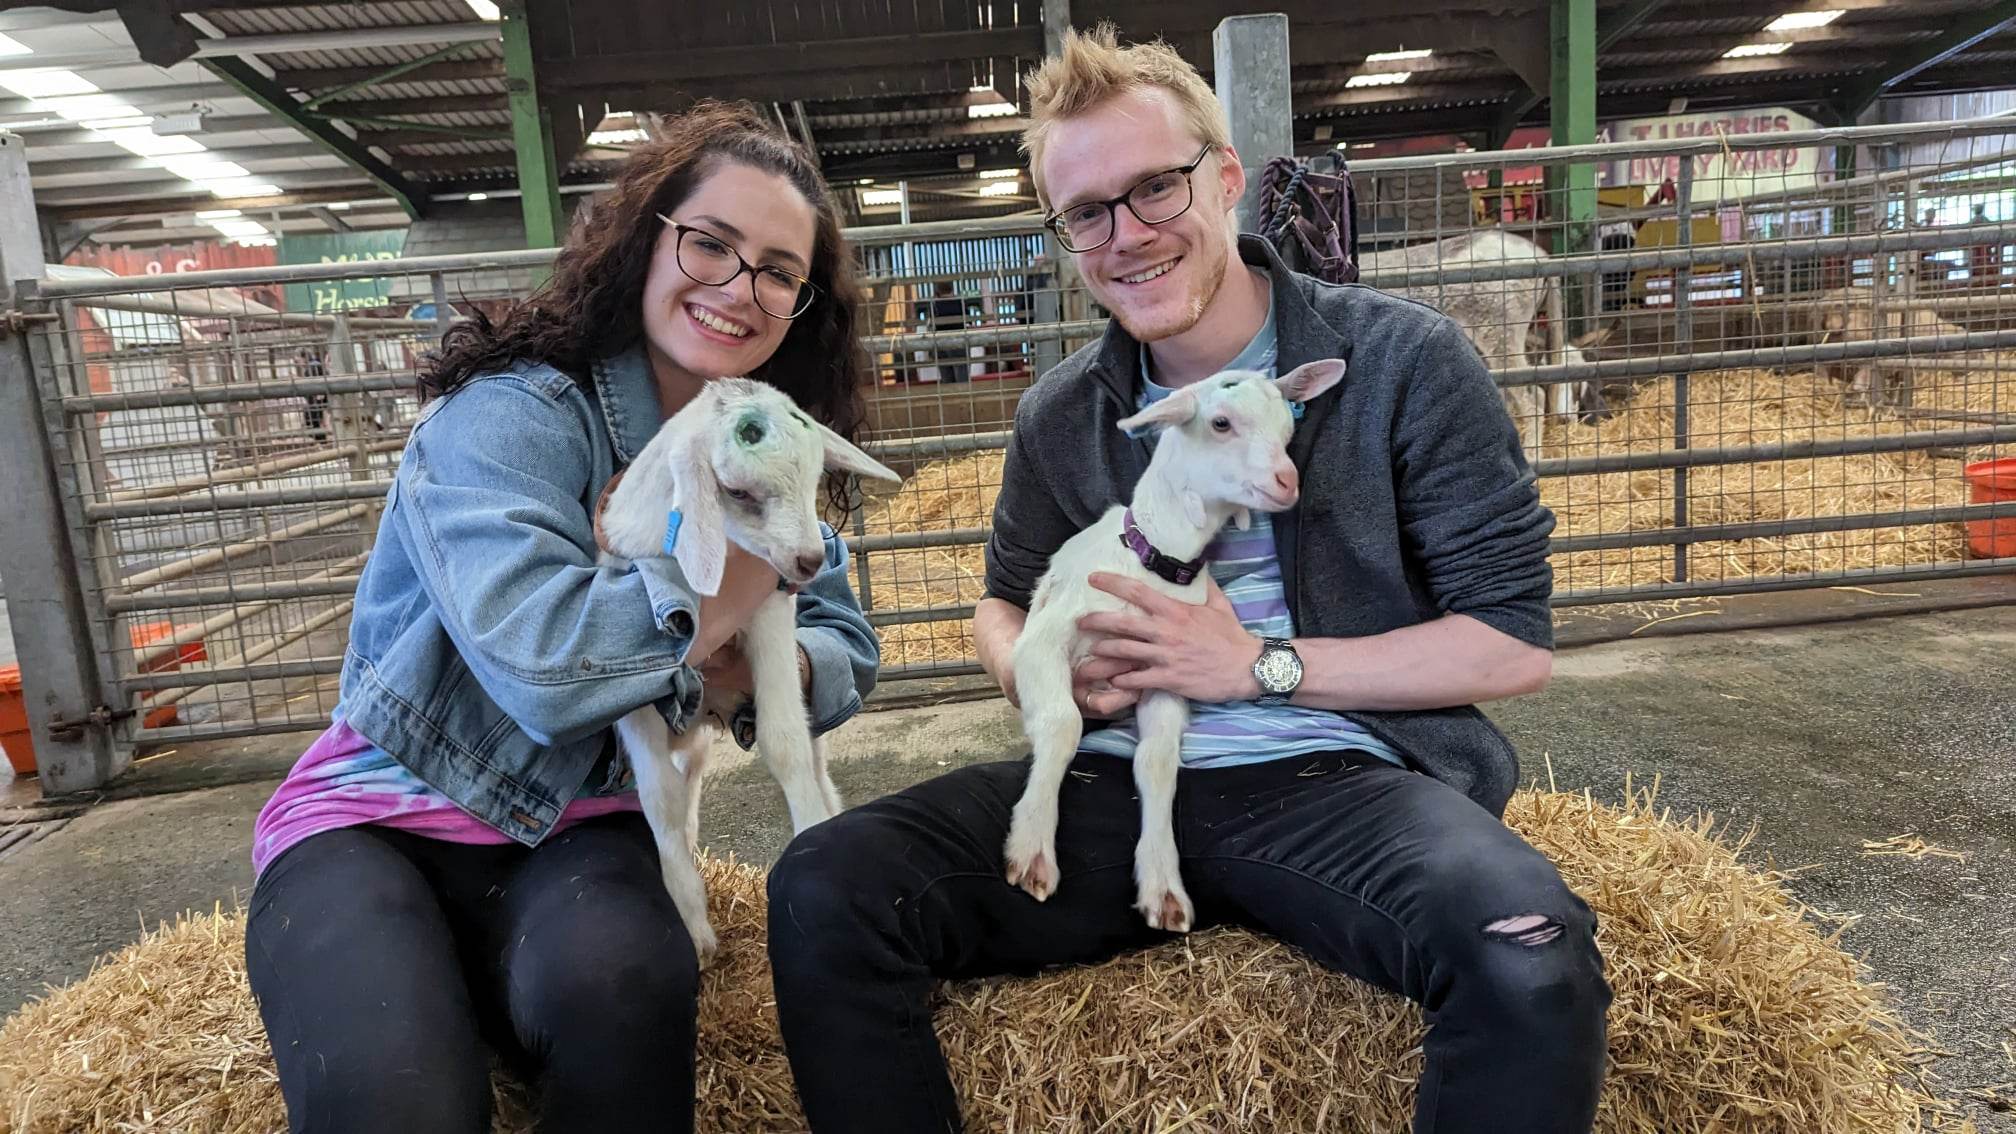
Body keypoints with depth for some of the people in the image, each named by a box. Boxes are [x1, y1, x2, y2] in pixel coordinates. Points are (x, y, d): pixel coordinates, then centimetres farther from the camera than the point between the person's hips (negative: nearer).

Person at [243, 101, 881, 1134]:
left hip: (579, 833, 4)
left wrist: (765, 667, -20)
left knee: (623, 983, -30)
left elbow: (848, 651, 3)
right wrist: (750, 558, -20)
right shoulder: (509, 414, -16)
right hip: (381, 817, -4)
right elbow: (541, 662, -31)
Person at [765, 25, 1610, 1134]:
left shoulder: (1401, 361, -2)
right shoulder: (1060, 415, 9)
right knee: (820, 890, -18)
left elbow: (1516, 641, -3)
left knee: (1527, 949, -35)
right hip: (1114, 786, 3)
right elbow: (1003, 598, 23)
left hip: (1340, 779, -2)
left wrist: (1262, 664, -11)